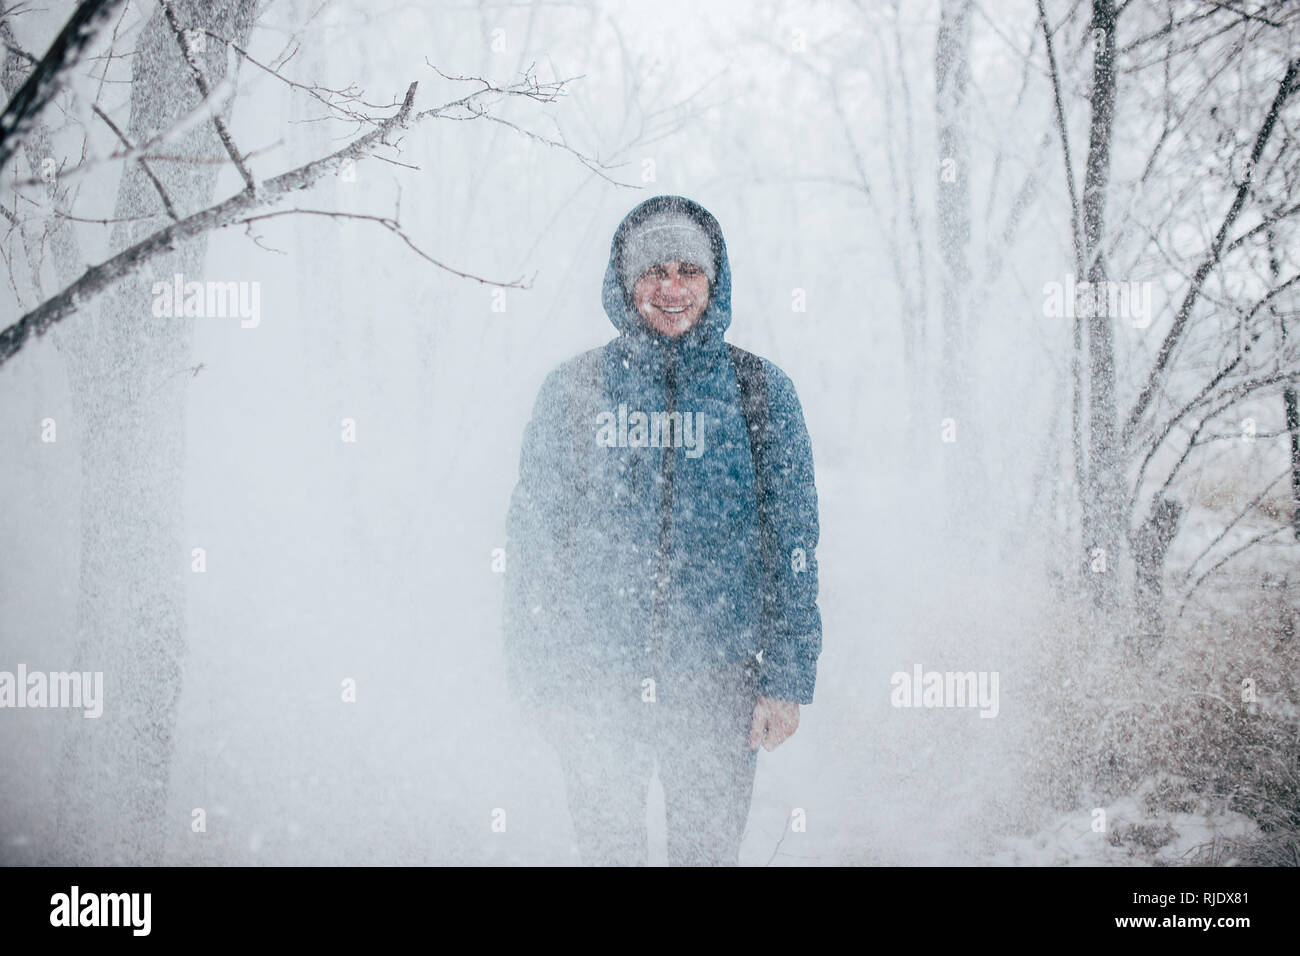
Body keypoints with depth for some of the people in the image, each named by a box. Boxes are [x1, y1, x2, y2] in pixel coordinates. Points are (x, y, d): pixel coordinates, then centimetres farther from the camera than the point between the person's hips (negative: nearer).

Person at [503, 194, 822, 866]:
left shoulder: (760, 391, 2)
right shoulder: (572, 391, 2)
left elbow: (793, 544, 3)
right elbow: (532, 545, 5)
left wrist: (787, 681, -3)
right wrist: (540, 680, 0)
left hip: (719, 683, 0)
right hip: (598, 683, 0)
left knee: (710, 851, 8)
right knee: (607, 850, 10)